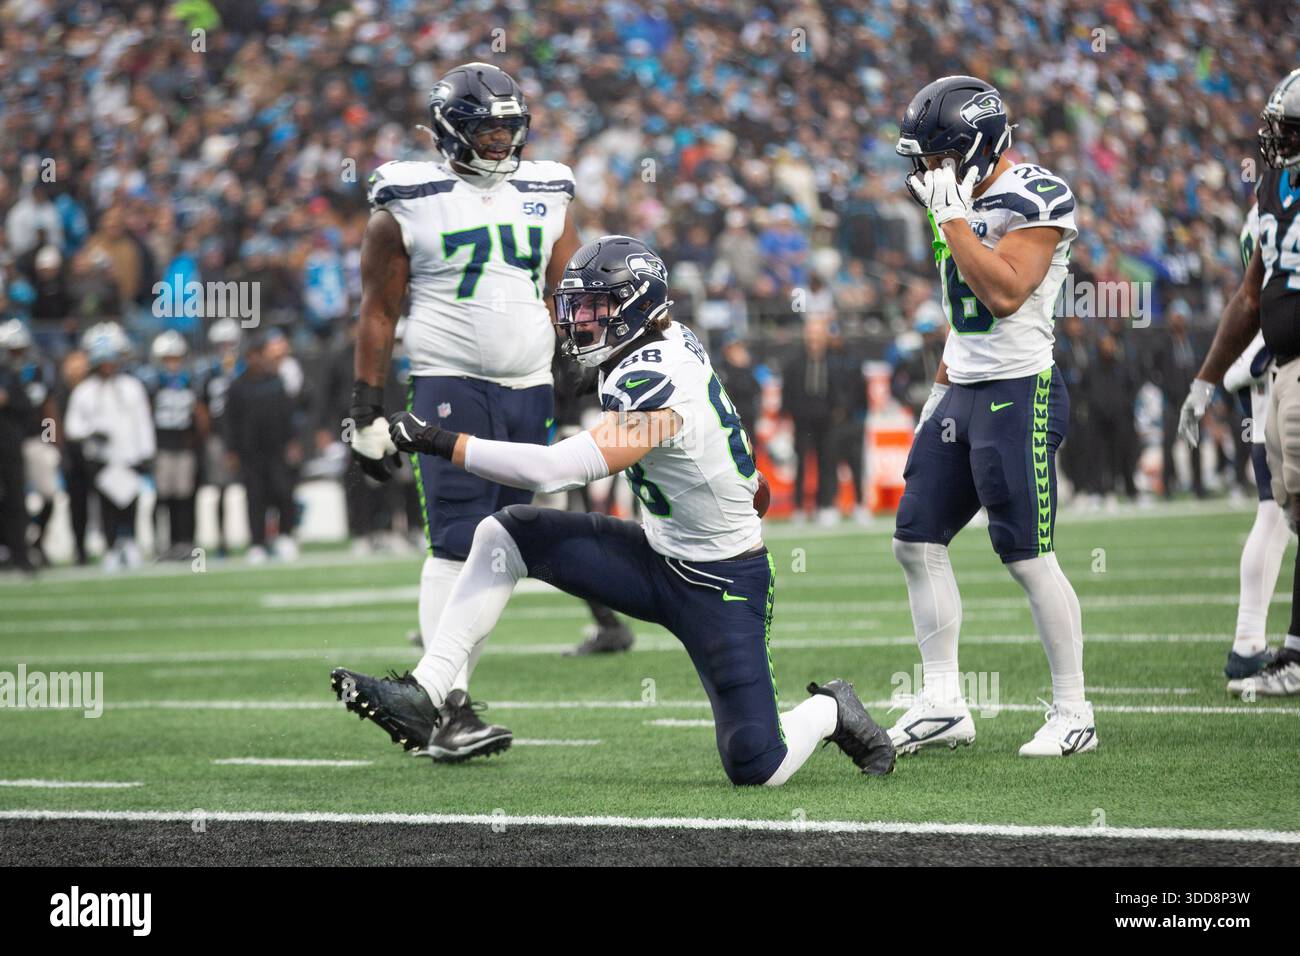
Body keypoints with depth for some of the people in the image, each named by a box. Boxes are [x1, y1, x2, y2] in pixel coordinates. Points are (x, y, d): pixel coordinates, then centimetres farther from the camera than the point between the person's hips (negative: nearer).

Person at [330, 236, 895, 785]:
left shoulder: (654, 384, -28)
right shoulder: (672, 342, -3)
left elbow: (556, 470, -33)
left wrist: (442, 444, -30)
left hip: (721, 588, -9)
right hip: (661, 557, 9)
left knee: (758, 770, -9)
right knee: (504, 534, -5)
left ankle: (830, 713, 24)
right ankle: (422, 697, -9)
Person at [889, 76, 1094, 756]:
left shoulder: (1035, 200, -14)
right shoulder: (963, 200, 14)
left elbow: (1004, 293, -25)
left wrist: (952, 215, -21)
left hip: (1020, 393, -9)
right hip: (962, 393, 9)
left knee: (1028, 557, -7)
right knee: (917, 541, 5)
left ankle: (1073, 713, 3)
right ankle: (942, 705, 11)